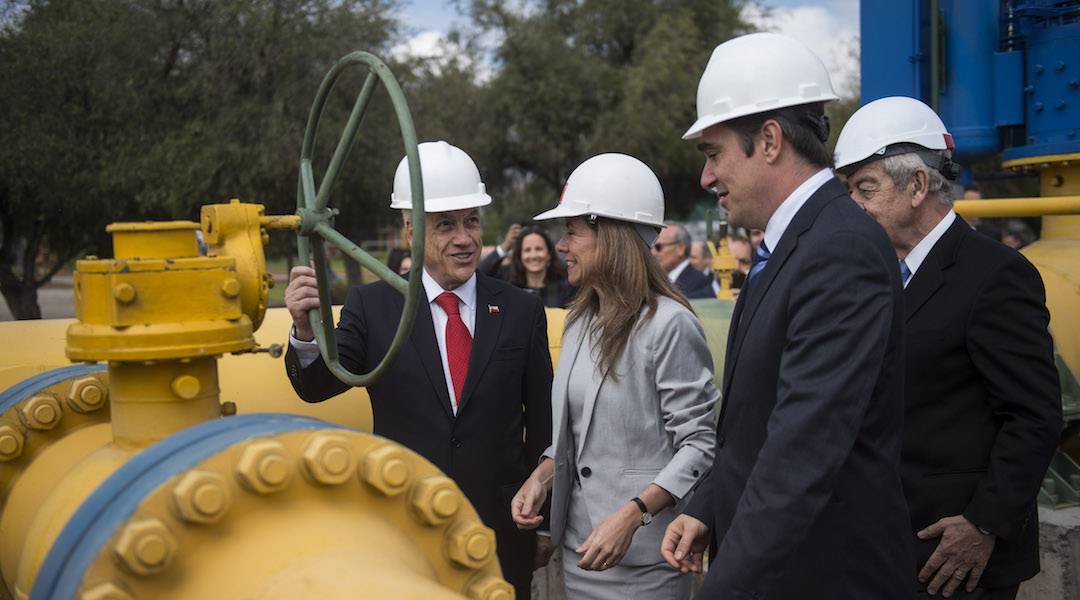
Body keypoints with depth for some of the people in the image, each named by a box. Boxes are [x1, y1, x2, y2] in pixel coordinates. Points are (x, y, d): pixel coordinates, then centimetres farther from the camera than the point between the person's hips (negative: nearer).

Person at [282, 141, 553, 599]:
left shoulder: (522, 310, 0)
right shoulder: (372, 306, -2)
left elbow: (542, 423, 4)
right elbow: (317, 387, -12)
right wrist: (305, 329, -32)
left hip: (502, 532, 1)